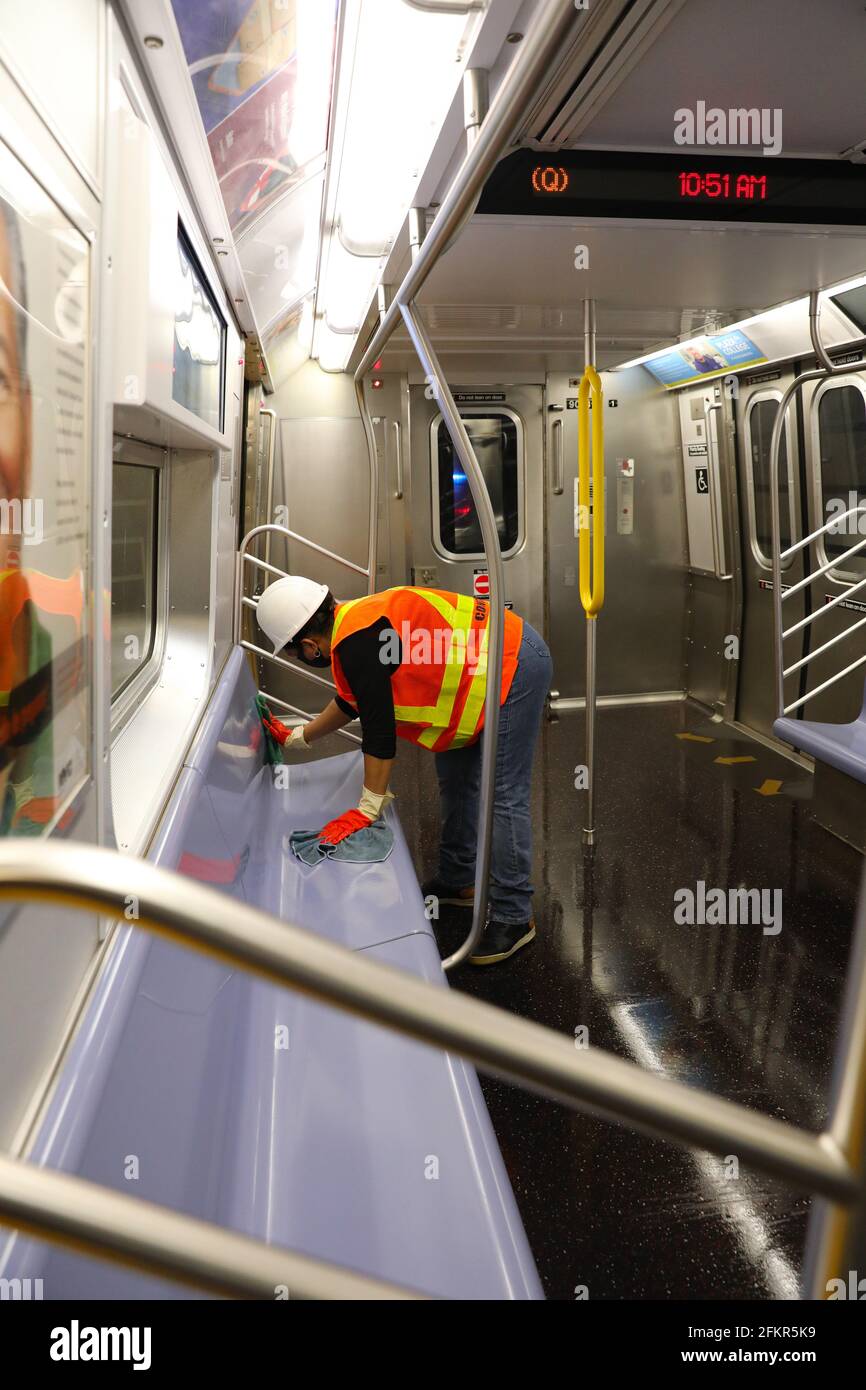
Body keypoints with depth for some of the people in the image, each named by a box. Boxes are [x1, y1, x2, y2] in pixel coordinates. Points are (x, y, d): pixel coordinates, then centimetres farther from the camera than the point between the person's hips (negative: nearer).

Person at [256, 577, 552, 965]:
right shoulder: (354, 620, 8)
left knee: (504, 797, -9)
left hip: (514, 667, -11)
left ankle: (514, 918, -1)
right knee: (455, 777, 19)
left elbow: (378, 730, -21)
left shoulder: (357, 645, -23)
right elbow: (353, 700, 25)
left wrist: (368, 808, -13)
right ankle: (458, 881, 33)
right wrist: (297, 737, 32)